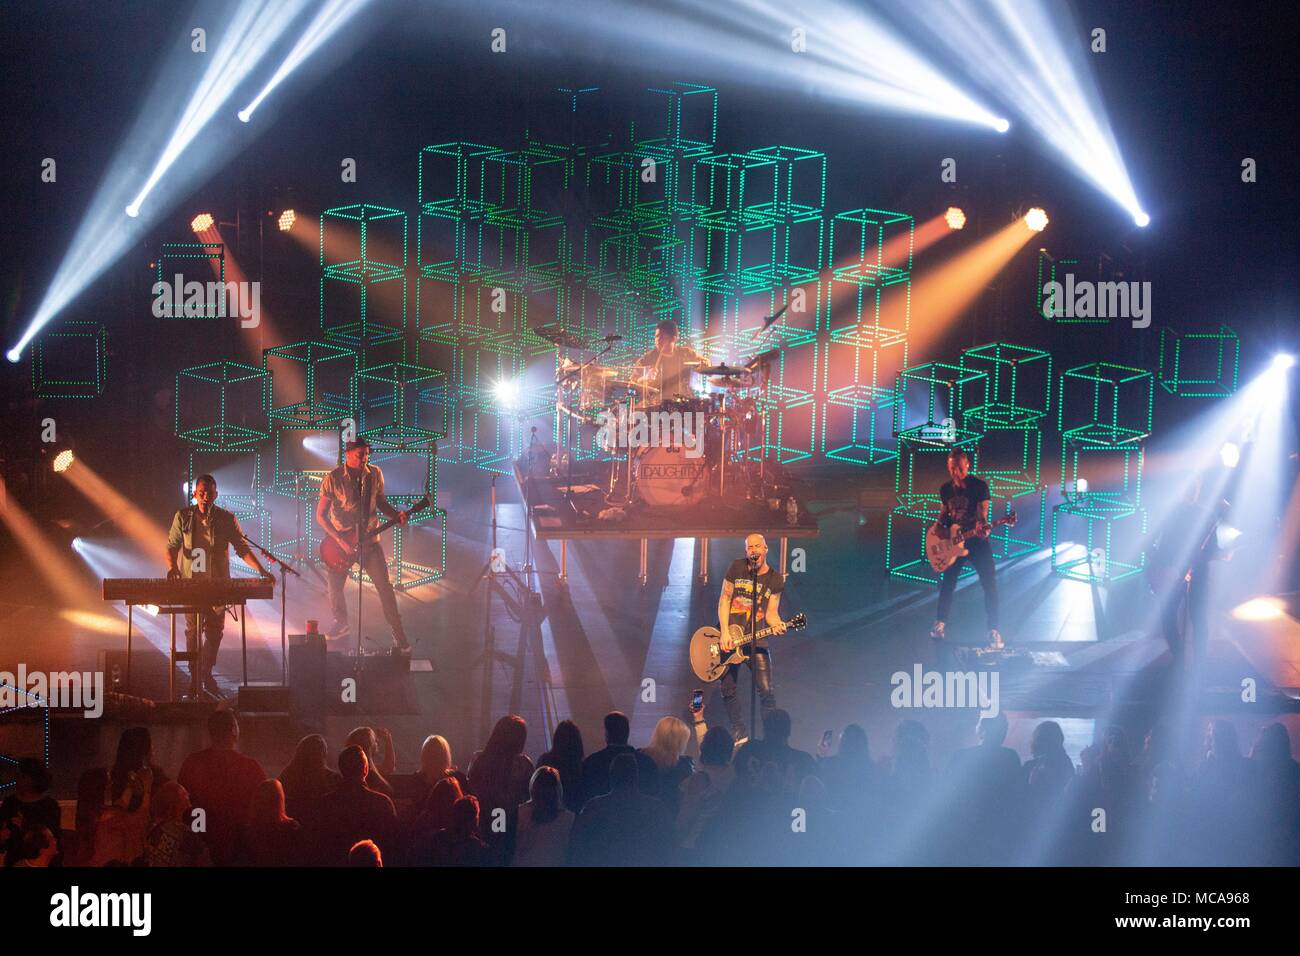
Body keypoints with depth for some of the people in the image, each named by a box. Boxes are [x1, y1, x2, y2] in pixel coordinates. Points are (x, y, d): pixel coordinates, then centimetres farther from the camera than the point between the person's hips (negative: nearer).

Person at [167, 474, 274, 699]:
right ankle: (195, 680, 1)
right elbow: (172, 546, 0)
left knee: (215, 631, 6)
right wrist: (172, 567, -21)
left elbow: (242, 548, -3)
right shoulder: (183, 517, 1)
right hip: (191, 583, -1)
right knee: (193, 631, -4)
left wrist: (261, 570, -16)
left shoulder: (227, 519, 0)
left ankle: (206, 675, 24)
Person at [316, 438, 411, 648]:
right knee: (334, 585, 7)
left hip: (369, 538, 1)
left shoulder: (375, 474, -1)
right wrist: (340, 540, -19)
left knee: (384, 587, -6)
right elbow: (320, 515, -10)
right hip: (340, 539, -1)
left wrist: (396, 515, -7)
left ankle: (398, 635, 0)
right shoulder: (333, 479, -12)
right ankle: (342, 623, 34)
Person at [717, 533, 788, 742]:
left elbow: (771, 612, 2)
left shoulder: (775, 579, 2)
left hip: (755, 637, -1)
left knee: (766, 690, -10)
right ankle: (739, 734, 17)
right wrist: (725, 632, -10)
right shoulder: (737, 567, 1)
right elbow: (724, 599, 0)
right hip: (728, 634, 1)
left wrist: (776, 624, -23)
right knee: (728, 690, 4)